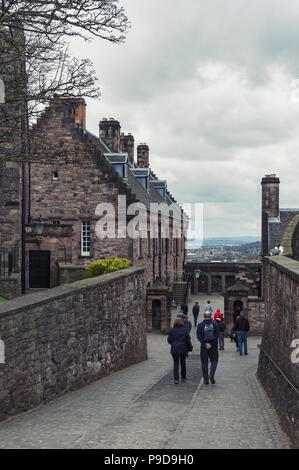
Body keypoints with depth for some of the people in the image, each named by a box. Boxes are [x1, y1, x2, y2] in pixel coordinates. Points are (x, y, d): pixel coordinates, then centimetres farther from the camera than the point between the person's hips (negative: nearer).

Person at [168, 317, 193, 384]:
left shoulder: (172, 330, -4)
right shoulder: (184, 329, -5)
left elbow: (169, 340, 0)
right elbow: (188, 340, -5)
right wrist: (189, 348, 8)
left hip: (174, 349, 0)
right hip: (183, 349, 0)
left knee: (176, 364, 5)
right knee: (183, 363, 17)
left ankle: (176, 379, -4)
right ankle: (183, 378, 24)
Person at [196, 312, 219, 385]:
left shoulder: (200, 325, -2)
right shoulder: (215, 324, 0)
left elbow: (199, 336, -10)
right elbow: (217, 335, -8)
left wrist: (205, 344, -11)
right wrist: (211, 344, -10)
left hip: (204, 347, 0)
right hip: (213, 347, 0)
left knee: (204, 363, 8)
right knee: (214, 361, 14)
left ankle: (206, 380, 7)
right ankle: (212, 375, -7)